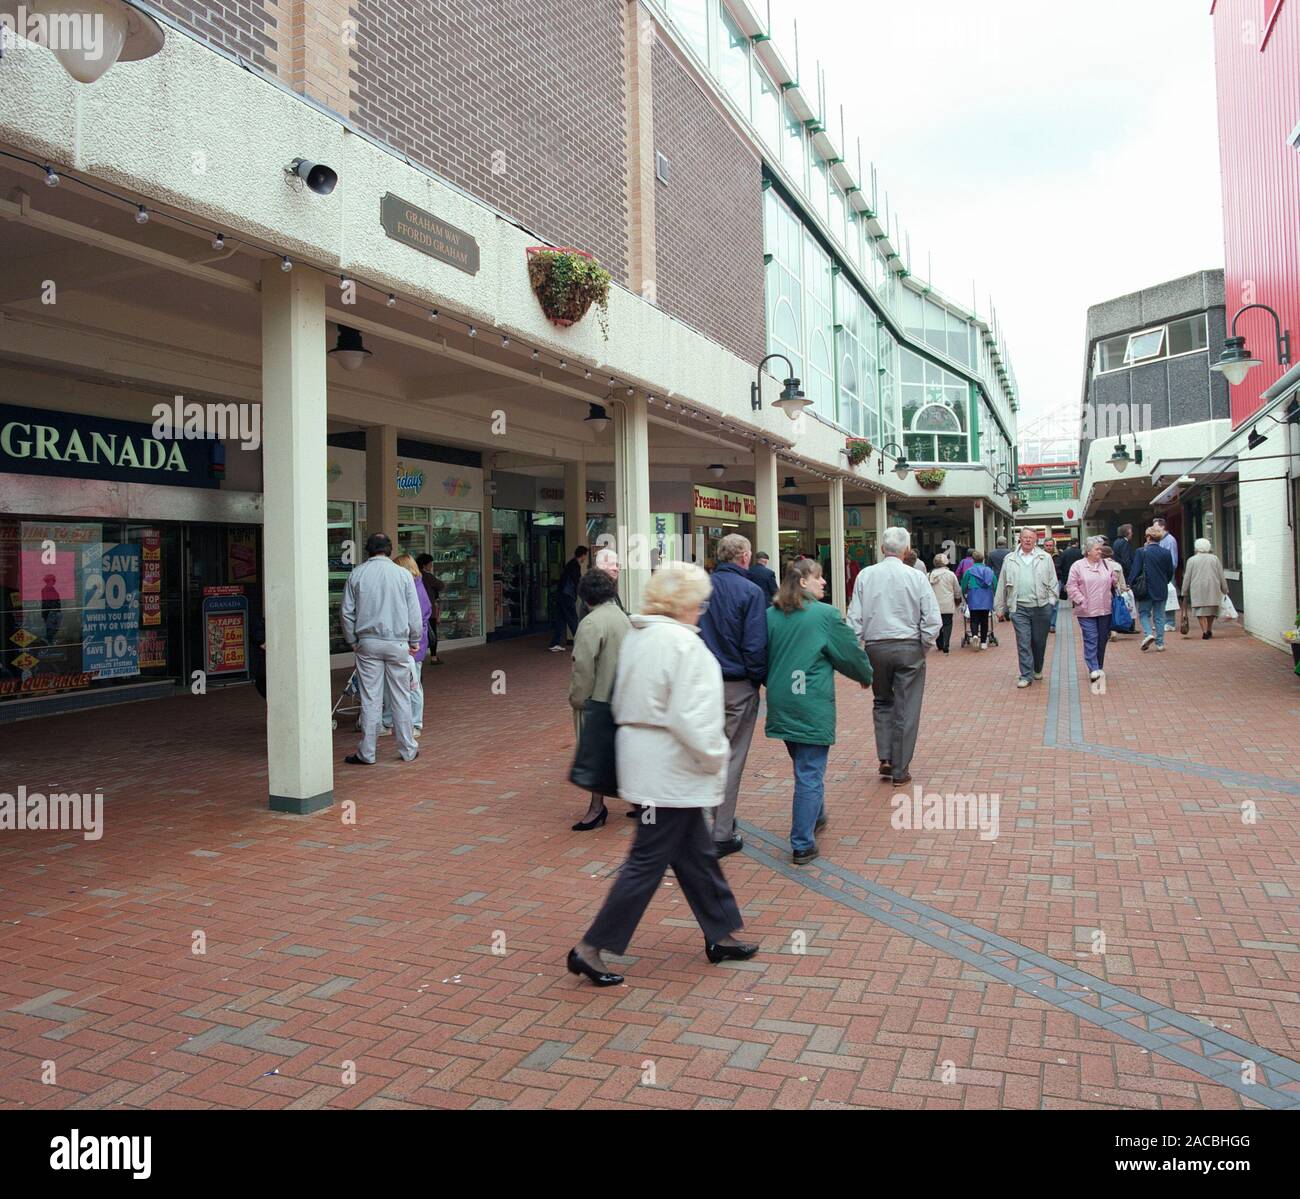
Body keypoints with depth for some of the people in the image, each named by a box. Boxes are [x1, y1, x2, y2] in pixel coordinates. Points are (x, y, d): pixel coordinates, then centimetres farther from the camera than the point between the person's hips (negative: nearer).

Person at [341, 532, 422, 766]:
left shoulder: (356, 574, 3)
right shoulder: (403, 574, 0)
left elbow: (346, 612, 4)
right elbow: (414, 612, 2)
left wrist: (353, 641, 14)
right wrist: (414, 641, 12)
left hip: (368, 643, 1)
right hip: (397, 643, 0)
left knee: (370, 699, 3)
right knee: (401, 698, 7)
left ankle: (366, 753, 7)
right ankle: (408, 750, 13)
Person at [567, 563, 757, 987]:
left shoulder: (636, 637, 7)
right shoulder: (683, 643, -20)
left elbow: (624, 701, 14)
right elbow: (690, 717, -25)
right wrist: (715, 757, -10)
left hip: (644, 757, 10)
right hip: (669, 769, -9)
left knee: (697, 853, 19)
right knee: (648, 861, 1)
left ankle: (721, 935, 33)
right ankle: (590, 948, 9)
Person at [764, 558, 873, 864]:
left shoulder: (771, 615, 3)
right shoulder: (826, 615, -12)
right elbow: (851, 653, -2)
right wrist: (866, 675, 19)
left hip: (780, 703, 6)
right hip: (813, 704, -6)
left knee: (805, 767, 23)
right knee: (811, 774, 1)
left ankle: (816, 819, 41)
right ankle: (803, 845, 4)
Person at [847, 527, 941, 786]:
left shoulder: (865, 576, -2)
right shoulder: (916, 577, -6)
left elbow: (855, 618, -2)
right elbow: (933, 620, -7)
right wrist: (924, 646, 6)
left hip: (876, 647, 2)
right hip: (909, 648, -2)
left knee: (882, 703, 21)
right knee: (906, 709, 7)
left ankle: (885, 758, 11)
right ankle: (900, 770, 12)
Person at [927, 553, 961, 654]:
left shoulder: (930, 575, -1)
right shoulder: (950, 574, -4)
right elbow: (957, 590, 5)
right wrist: (958, 600, 23)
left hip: (934, 605, 2)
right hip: (948, 605, -2)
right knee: (947, 624, 1)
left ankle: (940, 645, 20)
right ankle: (945, 646, -10)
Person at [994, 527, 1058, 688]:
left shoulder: (1045, 558, 6)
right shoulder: (1009, 559, 8)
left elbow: (1052, 582, 9)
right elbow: (1002, 585, 10)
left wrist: (1051, 601, 0)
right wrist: (1000, 608, 9)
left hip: (1041, 607, 0)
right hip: (1019, 608, 0)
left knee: (1039, 642, 10)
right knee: (1023, 643, -4)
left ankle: (1038, 669, 29)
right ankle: (1026, 675, 0)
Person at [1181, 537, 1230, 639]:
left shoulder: (1191, 560, 1)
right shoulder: (1214, 559, 6)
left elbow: (1187, 578, 2)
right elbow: (1221, 577, 8)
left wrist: (1185, 593, 9)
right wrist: (1225, 591, 15)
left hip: (1198, 590, -2)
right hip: (1213, 589, 3)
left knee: (1200, 611, -2)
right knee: (1211, 611, 15)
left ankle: (1204, 631, -13)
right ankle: (1209, 631, 20)